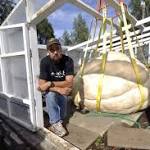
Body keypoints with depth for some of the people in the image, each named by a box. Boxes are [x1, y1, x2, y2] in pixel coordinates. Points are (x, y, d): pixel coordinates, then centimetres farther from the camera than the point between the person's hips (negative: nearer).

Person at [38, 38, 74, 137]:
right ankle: (56, 123, -22)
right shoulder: (45, 62, -20)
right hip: (51, 91, 0)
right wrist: (59, 89, -35)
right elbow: (42, 86, -24)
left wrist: (51, 84, -32)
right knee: (50, 94, -31)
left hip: (64, 90, 1)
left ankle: (55, 124, -1)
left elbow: (69, 83, -26)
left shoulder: (68, 61, -20)